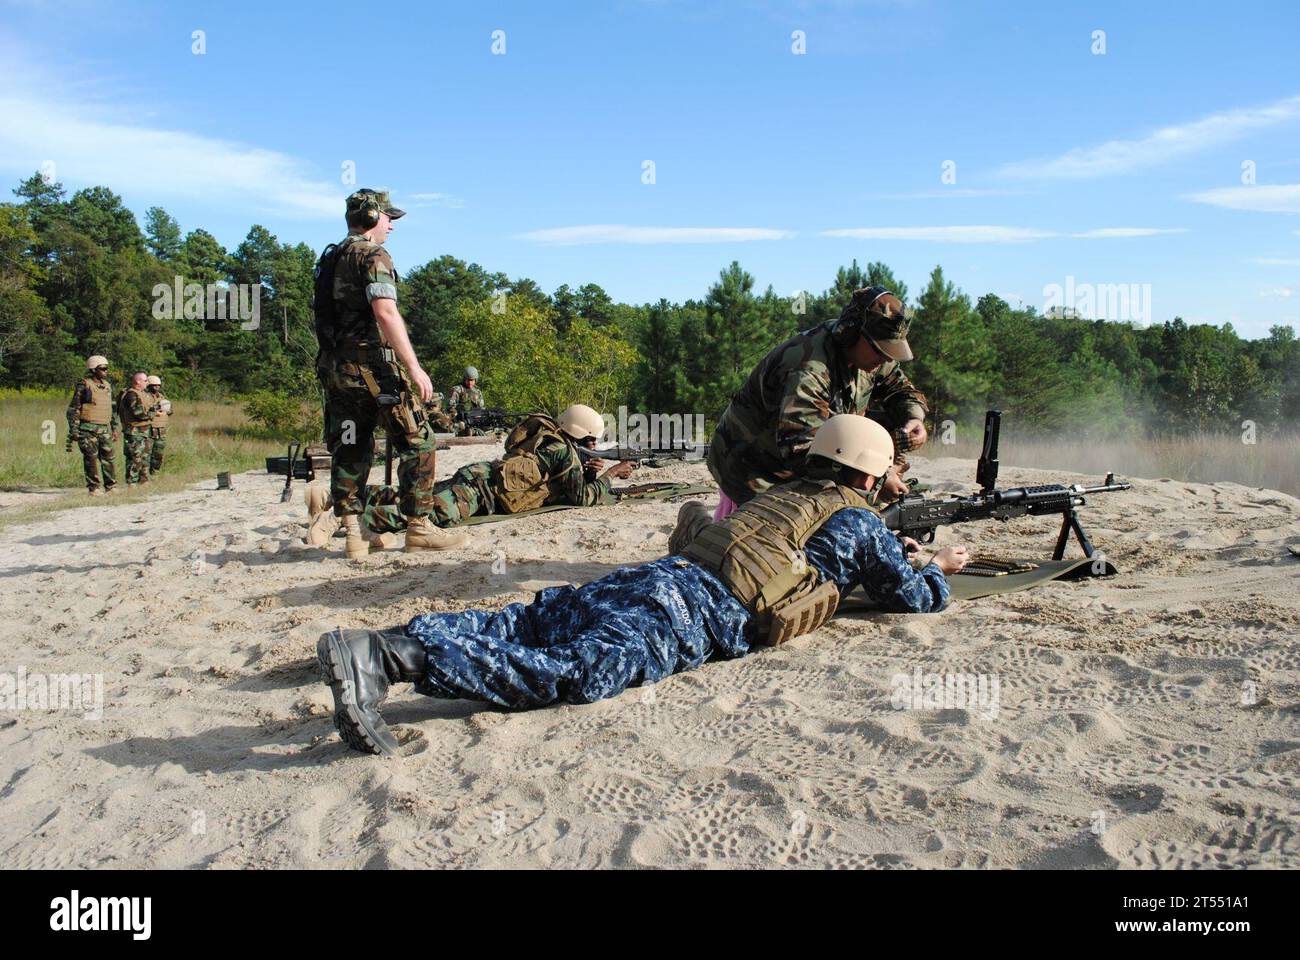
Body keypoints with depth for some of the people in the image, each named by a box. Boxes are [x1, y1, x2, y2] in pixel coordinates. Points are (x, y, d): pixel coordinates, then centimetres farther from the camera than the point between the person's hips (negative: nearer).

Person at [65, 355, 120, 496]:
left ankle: (110, 486, 13)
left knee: (108, 457, 5)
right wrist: (73, 431, -10)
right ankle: (94, 488, 3)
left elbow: (113, 409, 20)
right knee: (91, 459, -3)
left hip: (105, 429, 6)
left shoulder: (108, 386, 13)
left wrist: (115, 429, 17)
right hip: (88, 429, -6)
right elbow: (73, 409, -6)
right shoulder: (84, 385, -6)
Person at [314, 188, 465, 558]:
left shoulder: (328, 259, 18)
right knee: (417, 443, 0)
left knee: (349, 449, 10)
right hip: (373, 366, -8)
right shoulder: (372, 256, -8)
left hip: (335, 368, 9)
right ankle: (419, 528, 1)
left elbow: (326, 315, 20)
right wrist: (414, 366, -23)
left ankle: (355, 535, 10)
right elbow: (385, 312, -21)